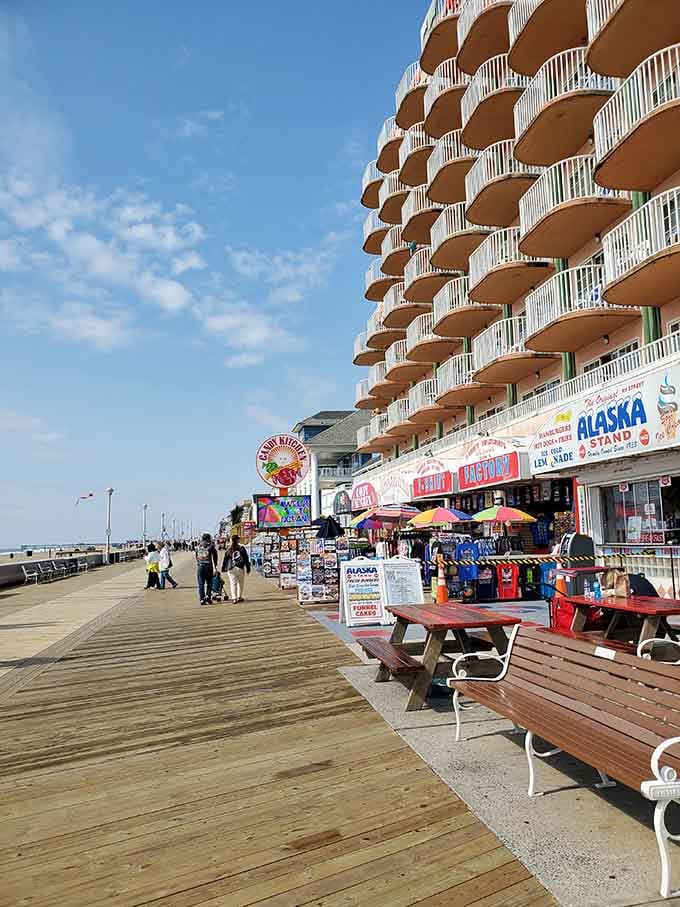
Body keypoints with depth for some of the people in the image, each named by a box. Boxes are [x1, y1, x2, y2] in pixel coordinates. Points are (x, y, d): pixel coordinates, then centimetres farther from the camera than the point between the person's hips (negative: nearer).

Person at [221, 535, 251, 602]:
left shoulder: (228, 550, 5)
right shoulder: (241, 548, 1)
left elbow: (225, 559, 7)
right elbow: (246, 559, 1)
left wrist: (223, 568, 14)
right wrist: (248, 568, 5)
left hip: (231, 569, 1)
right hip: (240, 568, -1)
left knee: (233, 583, 1)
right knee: (241, 583, 14)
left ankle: (234, 598, -8)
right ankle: (239, 597, 18)